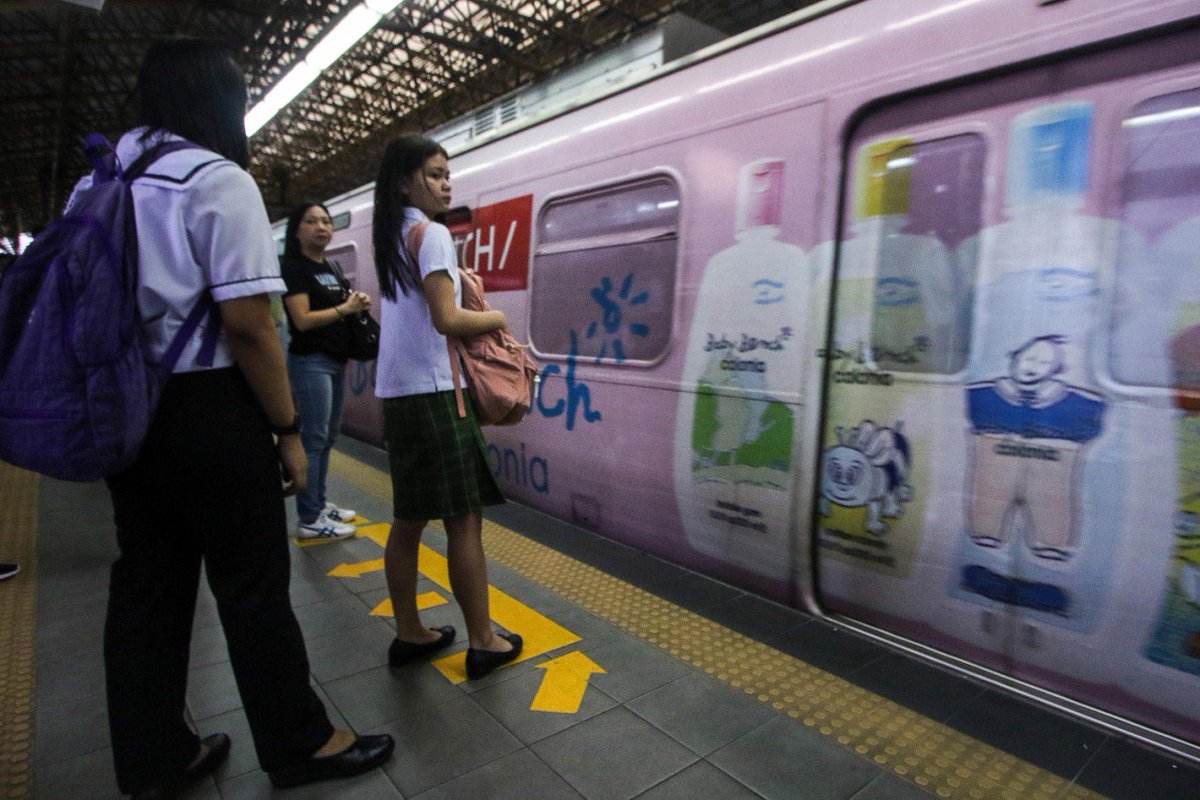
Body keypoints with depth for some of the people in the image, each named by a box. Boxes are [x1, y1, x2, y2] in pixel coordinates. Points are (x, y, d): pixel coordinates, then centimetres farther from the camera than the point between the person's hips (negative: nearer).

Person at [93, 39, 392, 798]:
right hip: (208, 410, -8)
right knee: (252, 584, 3)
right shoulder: (219, 179, -11)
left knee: (146, 582, 14)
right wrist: (289, 429, -12)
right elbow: (248, 325, -18)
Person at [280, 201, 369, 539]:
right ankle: (310, 520, -4)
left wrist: (359, 304, 6)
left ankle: (319, 504, 23)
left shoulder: (331, 269, 18)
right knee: (313, 439, -9)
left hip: (336, 361, 9)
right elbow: (303, 320, -18)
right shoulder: (293, 268, -8)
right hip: (310, 362, -9)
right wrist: (345, 308, -12)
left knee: (328, 436, 13)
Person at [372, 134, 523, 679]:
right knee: (464, 518, -2)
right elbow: (447, 320, -19)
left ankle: (408, 634, 22)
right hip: (433, 390, -9)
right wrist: (495, 319, -3)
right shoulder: (433, 235, -9)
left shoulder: (391, 237, 17)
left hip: (397, 391, 9)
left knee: (408, 518, 12)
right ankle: (482, 642, 8)